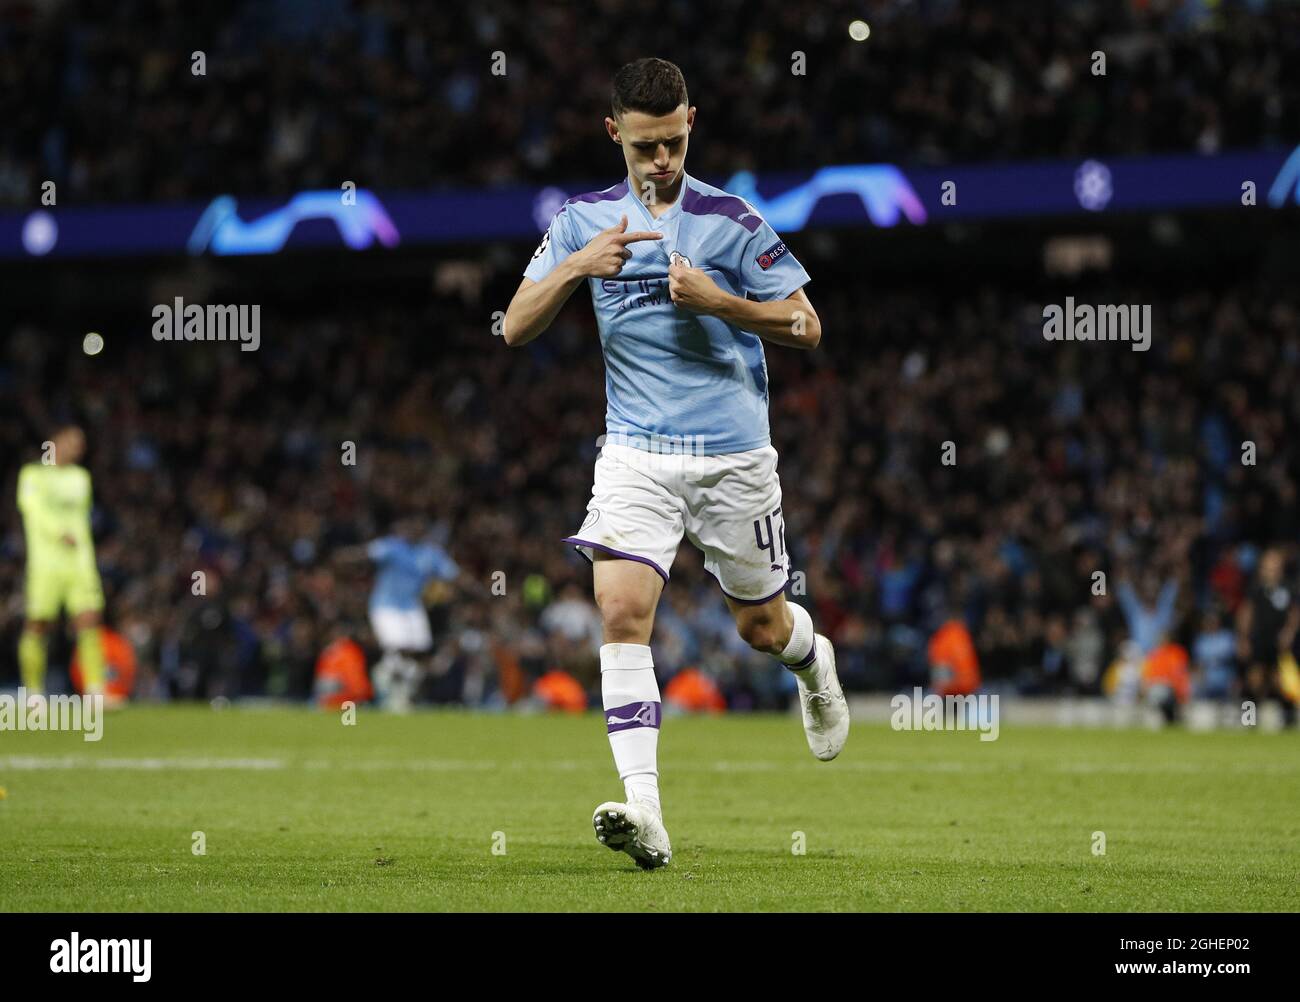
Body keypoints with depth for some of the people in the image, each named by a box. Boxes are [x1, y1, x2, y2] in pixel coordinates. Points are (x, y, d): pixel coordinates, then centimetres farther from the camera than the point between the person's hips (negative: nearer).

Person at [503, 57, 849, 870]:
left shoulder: (731, 221, -4)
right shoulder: (584, 222, 4)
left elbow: (806, 328, -2)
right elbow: (516, 329, 0)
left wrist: (718, 301, -18)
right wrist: (576, 269, -17)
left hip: (734, 456, -1)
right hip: (637, 456, 1)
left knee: (762, 625, 12)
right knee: (622, 608, -19)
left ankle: (816, 663, 51)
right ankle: (644, 813, -25)